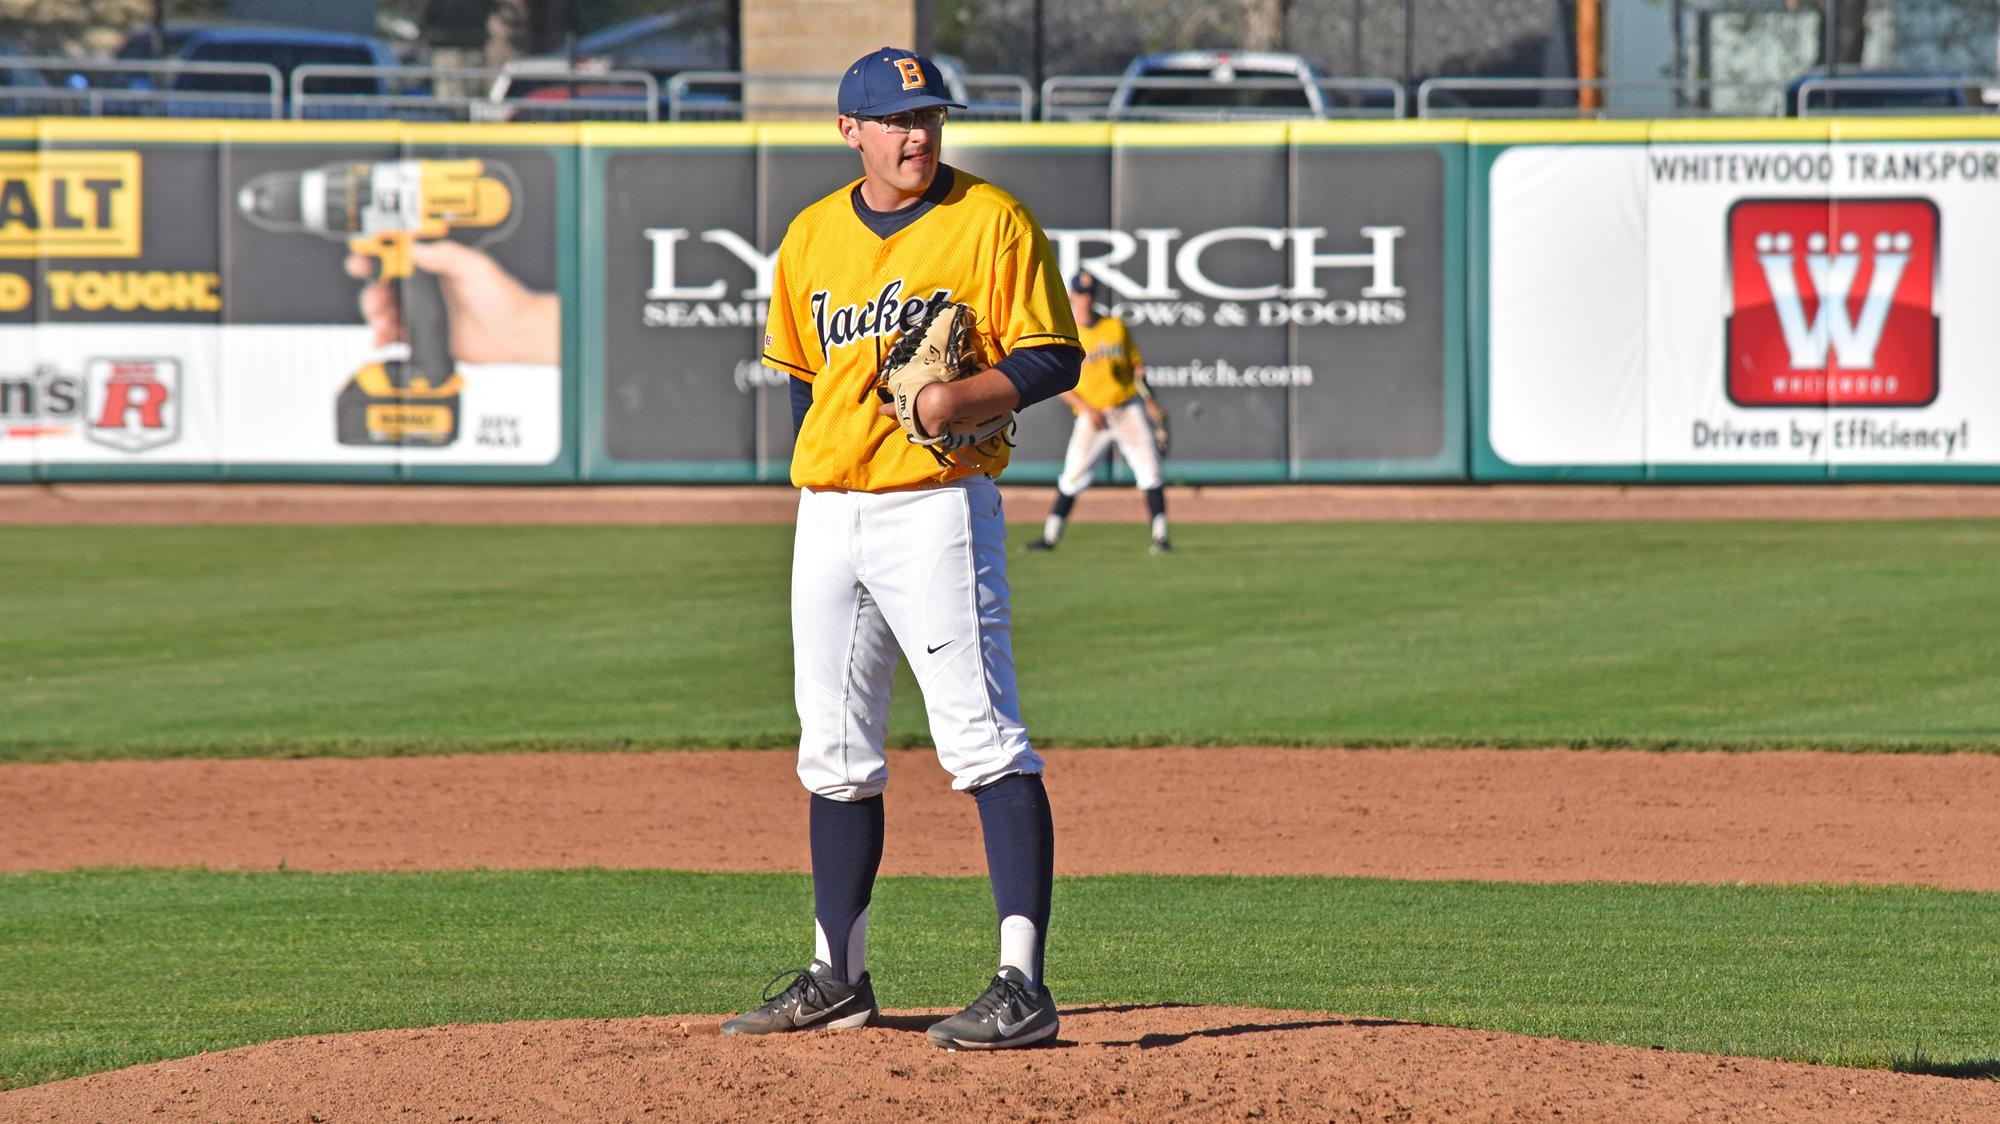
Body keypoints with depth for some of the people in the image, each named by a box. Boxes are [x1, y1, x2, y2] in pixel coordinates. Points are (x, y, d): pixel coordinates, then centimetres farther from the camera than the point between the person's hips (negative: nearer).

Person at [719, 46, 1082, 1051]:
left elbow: (1053, 358, -7)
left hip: (938, 506, -6)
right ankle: (837, 976, 22)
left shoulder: (991, 222, -4)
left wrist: (961, 399, -22)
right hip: (828, 516, 6)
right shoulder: (811, 238, 12)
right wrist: (813, 460, 11)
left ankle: (1023, 983, -17)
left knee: (981, 736, -13)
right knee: (833, 751, 12)